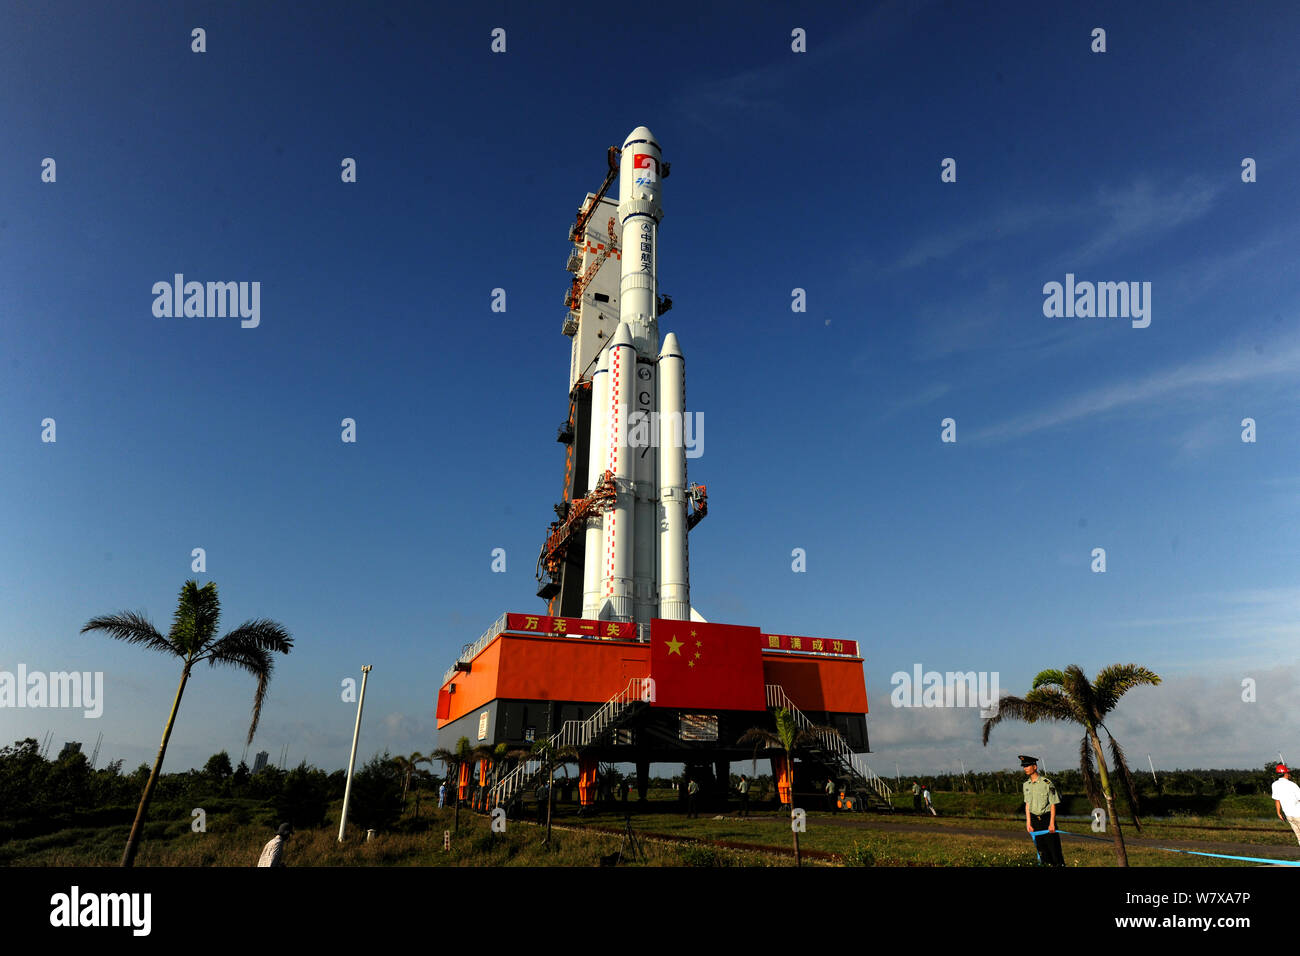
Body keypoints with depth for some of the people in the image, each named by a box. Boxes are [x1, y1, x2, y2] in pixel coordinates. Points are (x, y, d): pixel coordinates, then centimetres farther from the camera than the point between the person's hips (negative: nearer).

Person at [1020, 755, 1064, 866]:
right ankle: (1049, 864, 21)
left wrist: (1052, 823, -11)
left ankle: (1060, 864, 11)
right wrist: (1028, 823, 5)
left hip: (1046, 818, -5)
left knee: (1054, 847, -1)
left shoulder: (1047, 783, -13)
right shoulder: (1026, 784, 5)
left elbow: (1053, 804, -10)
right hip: (1034, 819, 5)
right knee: (1041, 848, 10)